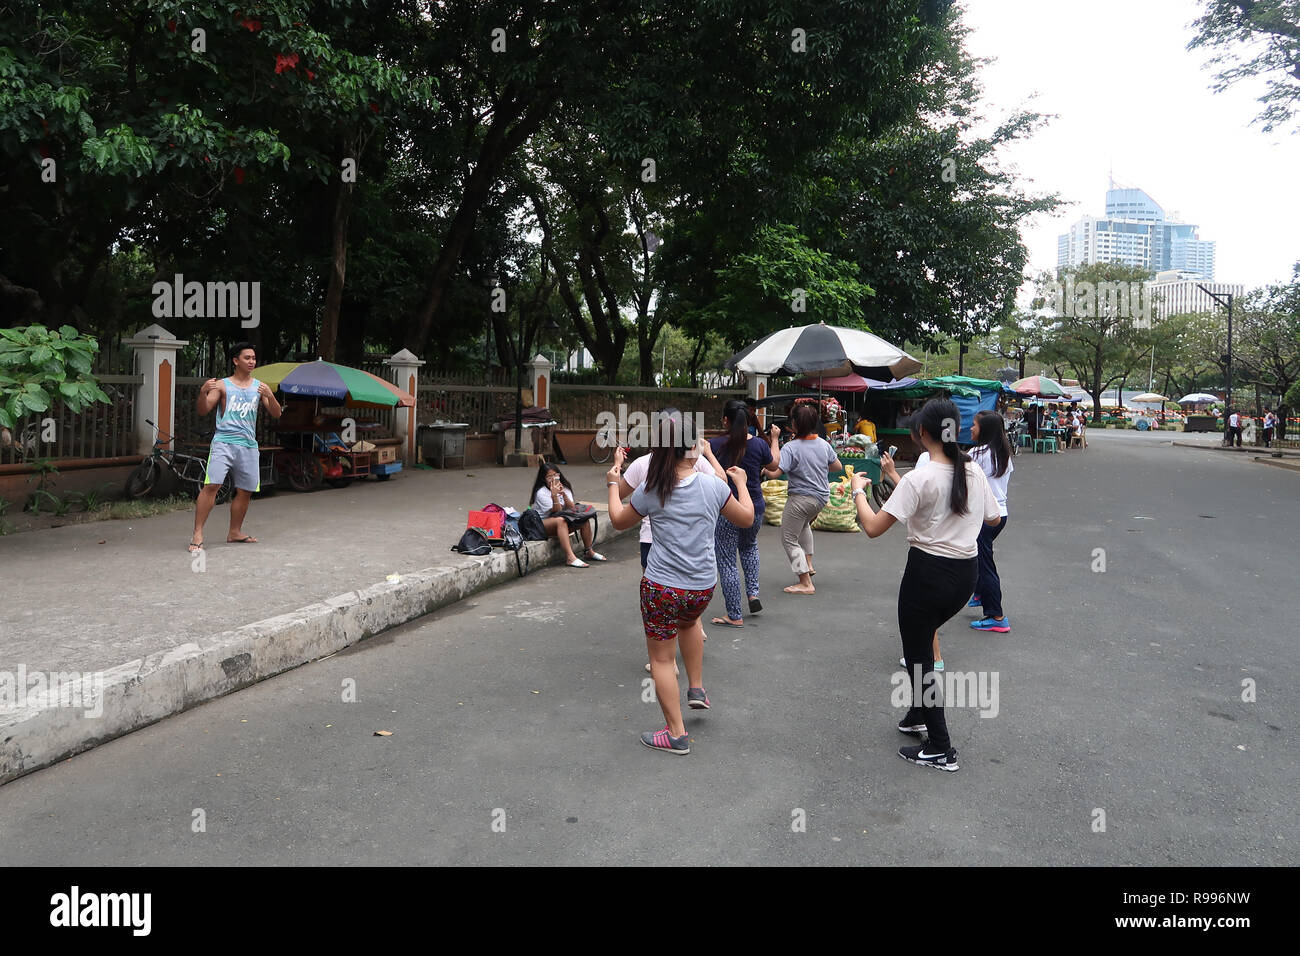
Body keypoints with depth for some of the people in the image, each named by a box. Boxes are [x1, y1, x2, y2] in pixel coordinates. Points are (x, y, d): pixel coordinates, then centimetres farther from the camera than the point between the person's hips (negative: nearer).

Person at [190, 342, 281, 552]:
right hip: (223, 442, -4)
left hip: (248, 445, 4)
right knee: (211, 485, -16)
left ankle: (235, 532, 25)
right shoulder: (222, 385, 4)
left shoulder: (260, 387, 12)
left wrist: (270, 396, -14)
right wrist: (203, 392, -20)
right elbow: (203, 410, -1)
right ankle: (197, 534, -14)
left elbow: (276, 414, 5)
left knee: (245, 491, 9)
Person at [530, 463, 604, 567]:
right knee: (560, 520, -37)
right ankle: (570, 557, -46)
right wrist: (554, 495, -33)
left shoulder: (564, 487, 5)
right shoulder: (541, 493, -14)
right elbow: (557, 512, -20)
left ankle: (590, 551, -3)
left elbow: (572, 508, -8)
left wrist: (563, 494, -22)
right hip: (542, 524, -6)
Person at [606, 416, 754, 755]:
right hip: (703, 587, 3)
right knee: (688, 620, 37)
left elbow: (619, 521, 9)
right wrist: (741, 483, 26)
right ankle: (696, 688, 34)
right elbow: (746, 518, 11)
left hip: (661, 587, -3)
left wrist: (613, 485, 24)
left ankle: (676, 734, 15)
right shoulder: (714, 485, -5)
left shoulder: (651, 490, -9)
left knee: (661, 658, 10)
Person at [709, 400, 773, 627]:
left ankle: (734, 616, 11)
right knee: (749, 546, 33)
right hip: (755, 508, 4)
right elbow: (773, 465, 13)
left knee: (726, 562, 6)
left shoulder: (715, 445, -13)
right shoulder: (759, 444, -6)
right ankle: (753, 593, 23)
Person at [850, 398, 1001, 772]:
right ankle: (919, 714, 40)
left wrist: (858, 490, -4)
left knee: (918, 654, 8)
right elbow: (994, 518, 17)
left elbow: (873, 527, -21)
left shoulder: (920, 478, -19)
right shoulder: (975, 472, 0)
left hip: (928, 573, -7)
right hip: (967, 573, 7)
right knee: (922, 639, 27)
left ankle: (940, 748, 13)